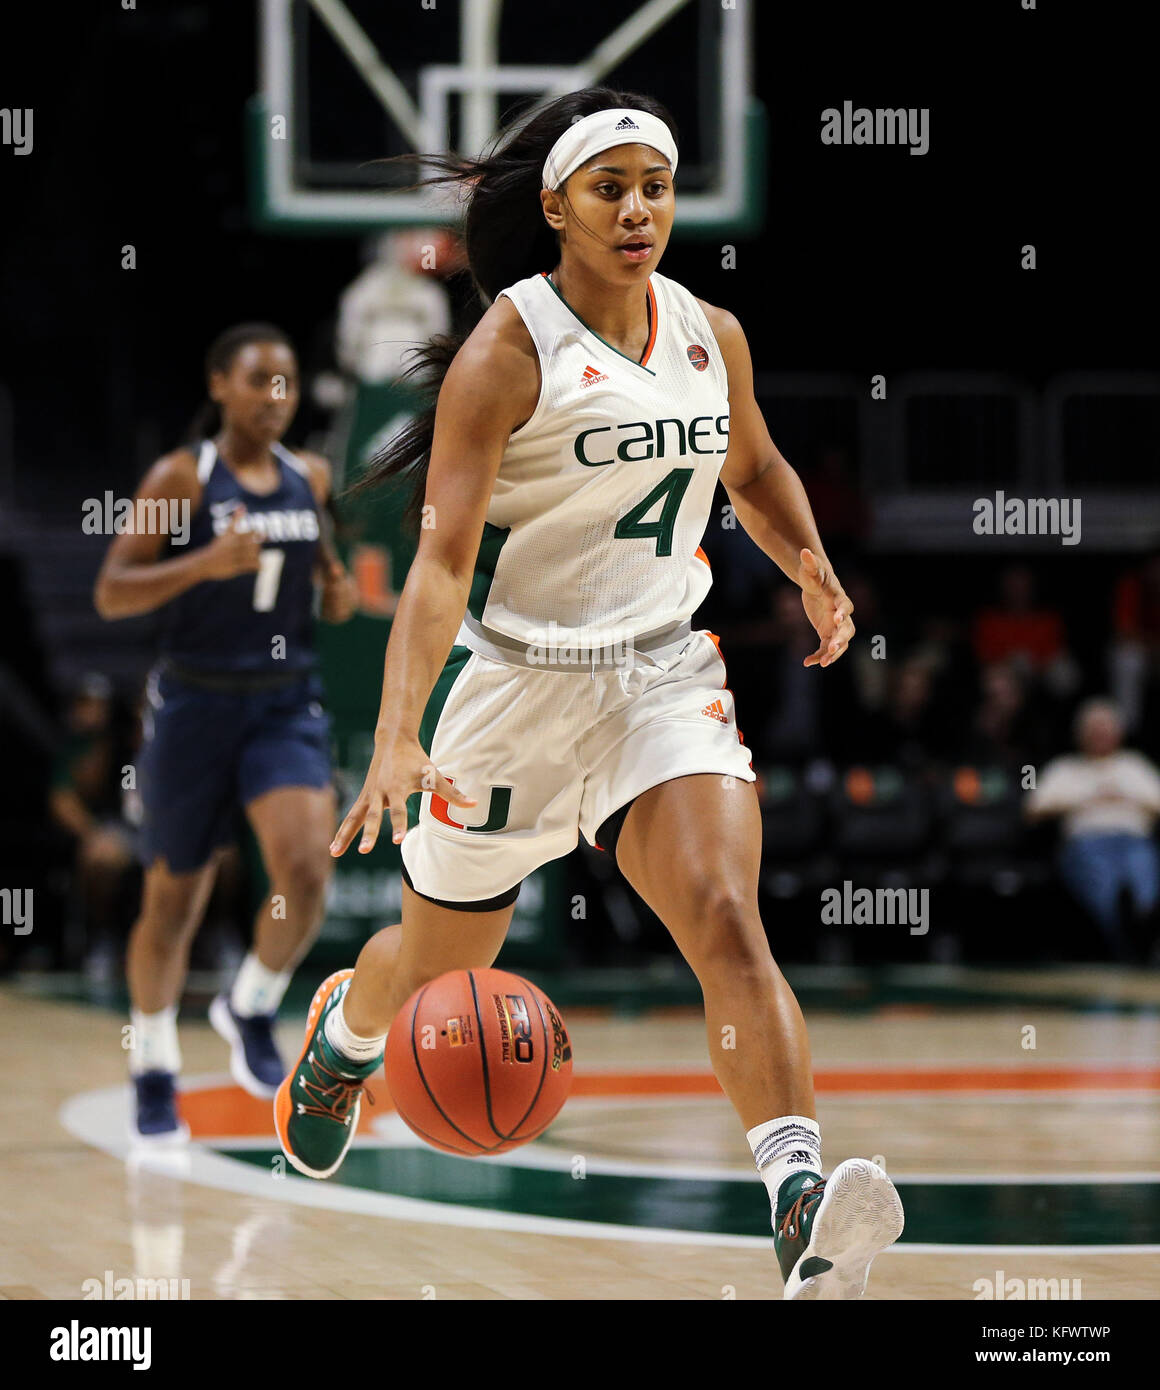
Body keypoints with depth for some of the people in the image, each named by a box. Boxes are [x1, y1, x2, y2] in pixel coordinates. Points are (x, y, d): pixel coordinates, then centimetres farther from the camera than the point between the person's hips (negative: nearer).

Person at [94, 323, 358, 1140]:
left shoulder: (312, 480, 6)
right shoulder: (182, 478, -8)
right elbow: (111, 594, -12)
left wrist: (340, 596, 0)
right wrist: (205, 563, -25)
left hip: (288, 704, 3)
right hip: (196, 700, -3)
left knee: (306, 870, -19)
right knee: (175, 897, 8)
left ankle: (252, 1009, 9)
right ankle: (154, 1072, 27)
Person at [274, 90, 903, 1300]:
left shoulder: (711, 335, 3)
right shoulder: (508, 350, -15)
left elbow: (753, 469, 26)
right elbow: (442, 556, -23)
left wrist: (809, 564, 8)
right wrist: (398, 734, -35)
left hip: (664, 676, 3)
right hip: (517, 684, -3)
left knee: (727, 923, -21)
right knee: (440, 961, 17)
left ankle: (802, 1216, -34)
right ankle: (343, 1031, 55)